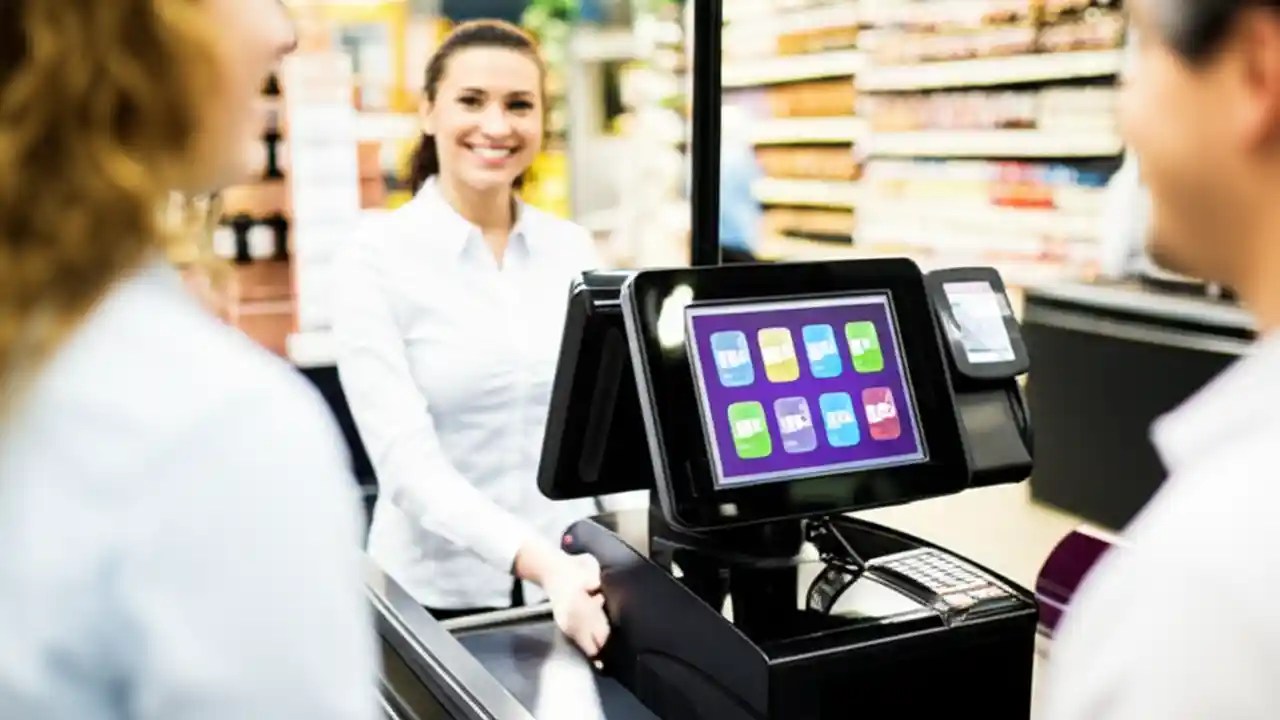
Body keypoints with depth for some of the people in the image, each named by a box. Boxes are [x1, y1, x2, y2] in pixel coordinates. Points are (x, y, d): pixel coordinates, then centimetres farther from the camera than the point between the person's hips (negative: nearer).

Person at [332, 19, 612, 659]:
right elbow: (406, 457, -19)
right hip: (436, 593, -3)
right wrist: (539, 561, -31)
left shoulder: (573, 249, 2)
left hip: (576, 580, 4)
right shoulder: (377, 258, -11)